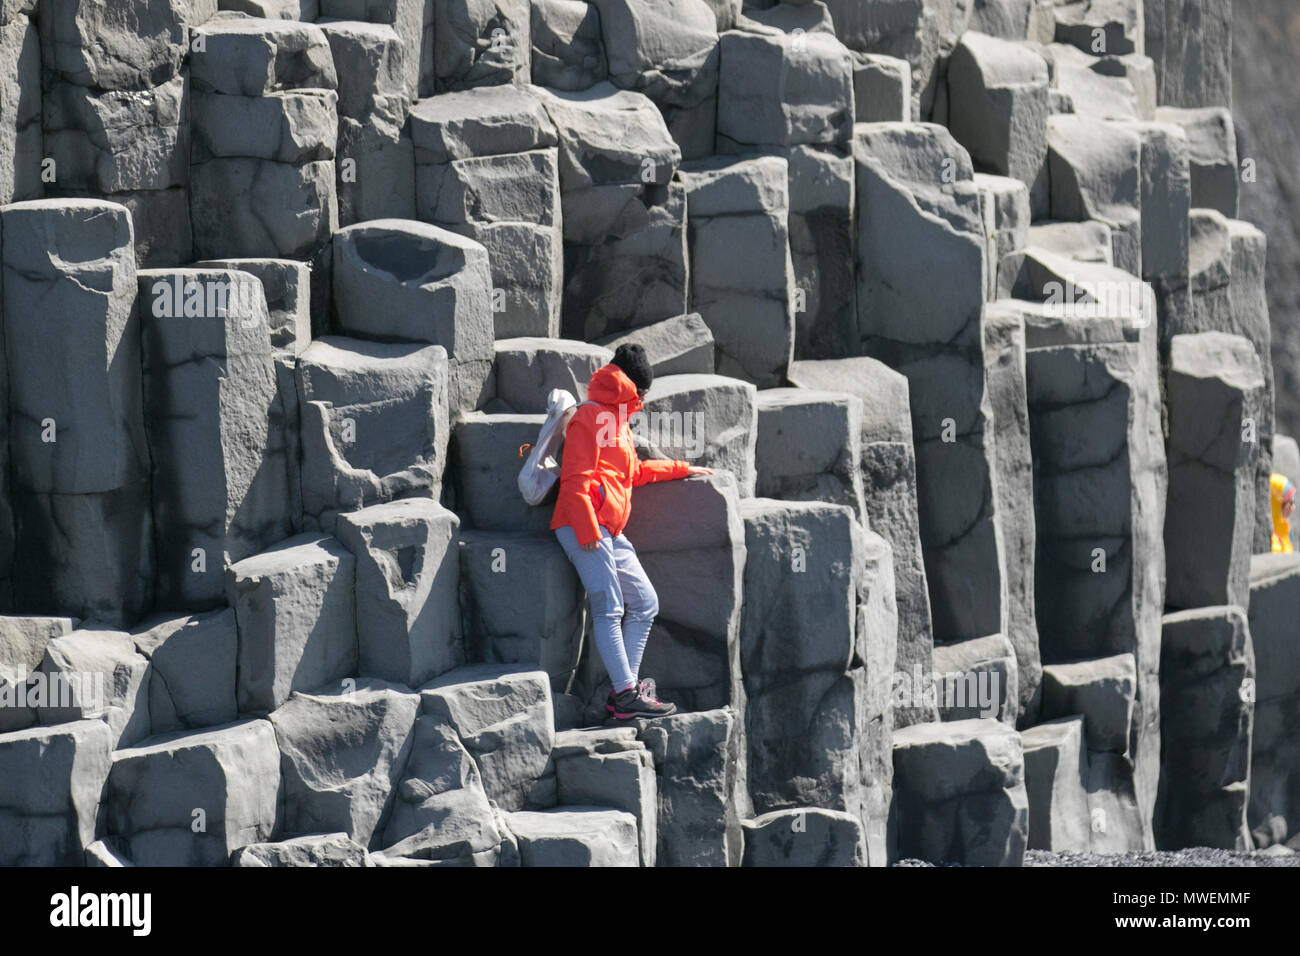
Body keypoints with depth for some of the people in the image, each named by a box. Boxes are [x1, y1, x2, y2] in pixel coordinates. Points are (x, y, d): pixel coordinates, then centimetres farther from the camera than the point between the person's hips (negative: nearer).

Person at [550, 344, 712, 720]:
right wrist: (587, 531, -21)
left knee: (645, 604, 9)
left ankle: (622, 691, 9)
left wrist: (683, 469, 44)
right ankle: (626, 695, -14)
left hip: (610, 533, 11)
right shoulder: (591, 416, -6)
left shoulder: (619, 420, 26)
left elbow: (633, 471, 40)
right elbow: (575, 478, -15)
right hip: (585, 528, -11)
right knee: (609, 610, -12)